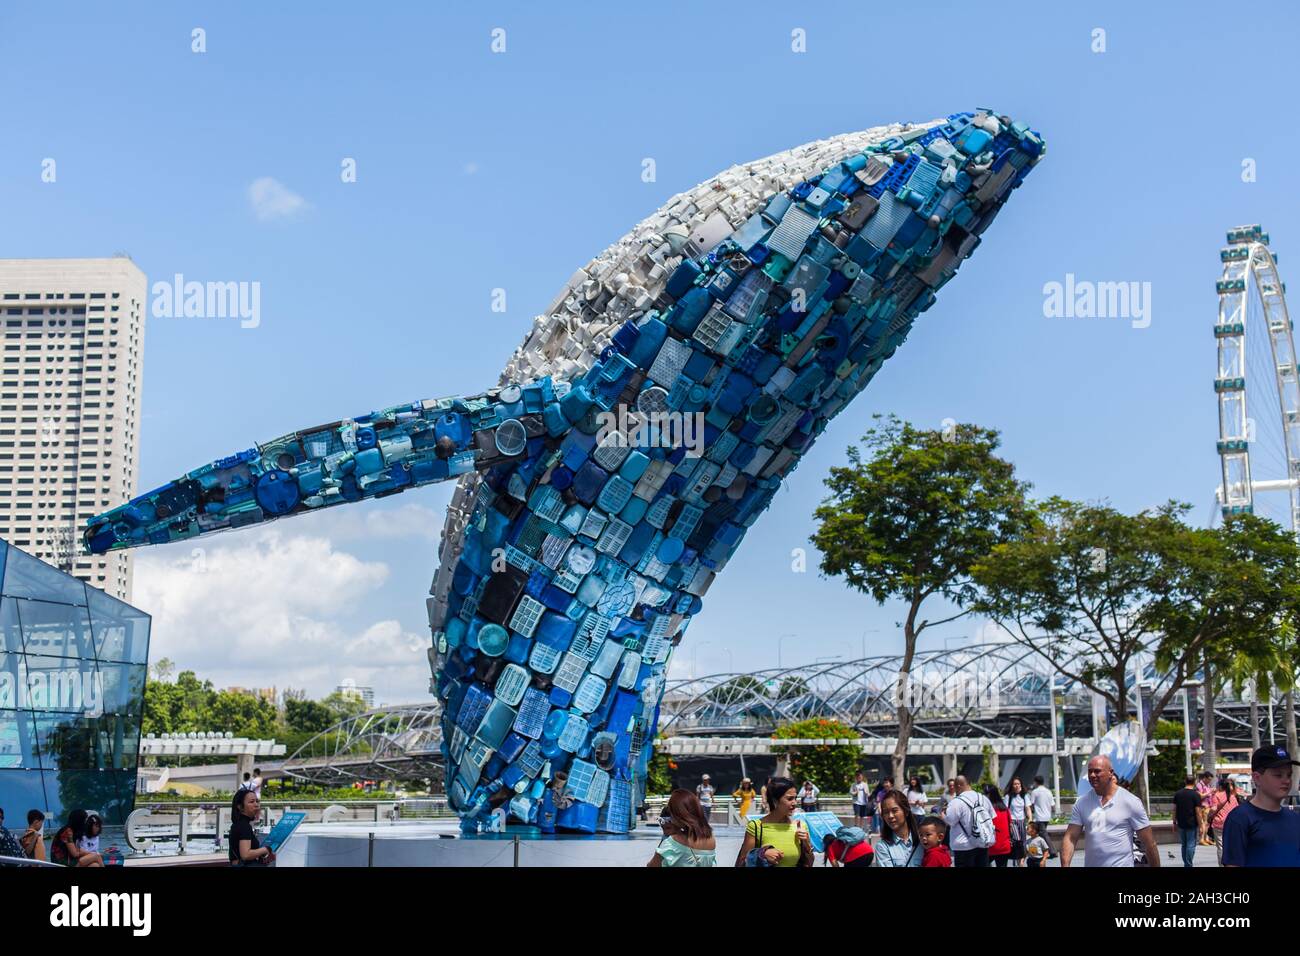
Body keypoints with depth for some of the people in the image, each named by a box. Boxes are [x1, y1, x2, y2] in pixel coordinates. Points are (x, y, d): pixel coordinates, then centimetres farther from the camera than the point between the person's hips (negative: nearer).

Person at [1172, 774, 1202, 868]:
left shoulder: (1178, 794, 4)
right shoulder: (1196, 795, -10)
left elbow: (1174, 809, 7)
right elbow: (1198, 812, -12)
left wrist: (1174, 822, 15)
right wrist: (1200, 826, -7)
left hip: (1181, 824, 5)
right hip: (1192, 825, -5)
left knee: (1184, 845, 16)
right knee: (1191, 845, -1)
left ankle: (1186, 864, 22)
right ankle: (1188, 864, -2)